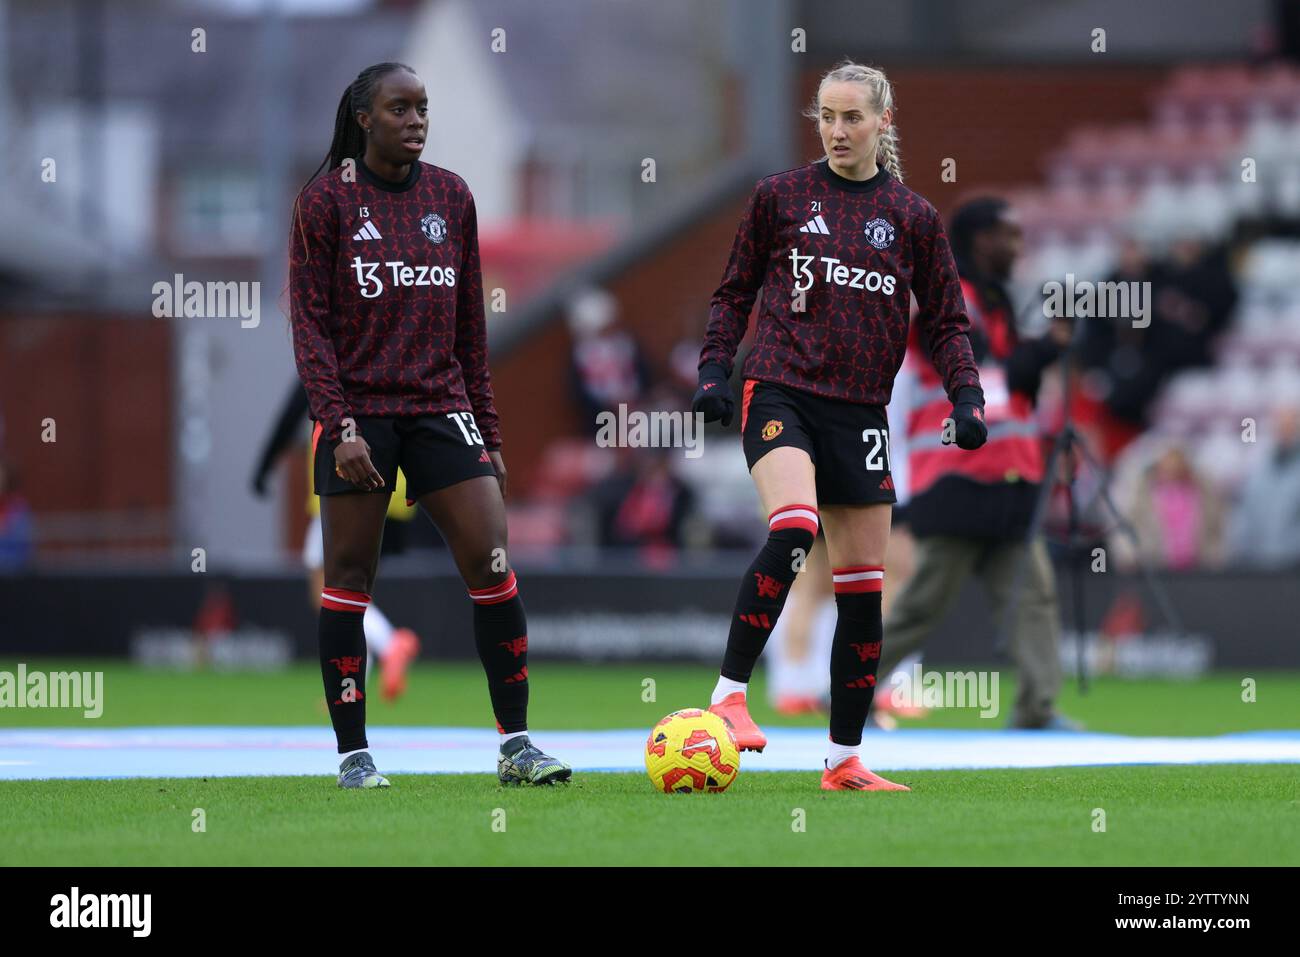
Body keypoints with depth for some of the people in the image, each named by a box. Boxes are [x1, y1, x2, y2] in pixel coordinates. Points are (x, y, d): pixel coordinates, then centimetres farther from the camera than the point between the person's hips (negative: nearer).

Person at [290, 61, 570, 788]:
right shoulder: (328, 201, -1)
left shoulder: (451, 197, 10)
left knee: (493, 565, -6)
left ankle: (516, 745, 1)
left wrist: (489, 432, 11)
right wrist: (339, 425, -14)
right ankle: (354, 754, 9)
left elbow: (470, 327, 14)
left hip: (440, 407, 3)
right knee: (350, 577, 0)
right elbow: (310, 324, -4)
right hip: (359, 411, -3)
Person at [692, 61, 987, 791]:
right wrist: (715, 369, 0)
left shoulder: (913, 218, 8)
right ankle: (730, 695, -23)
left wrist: (967, 397, -3)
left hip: (860, 409, 3)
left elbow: (947, 320, 11)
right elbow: (736, 292, 12)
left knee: (864, 581, 3)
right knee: (794, 527, -30)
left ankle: (845, 760, 12)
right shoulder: (780, 198, 5)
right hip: (780, 392, -3)